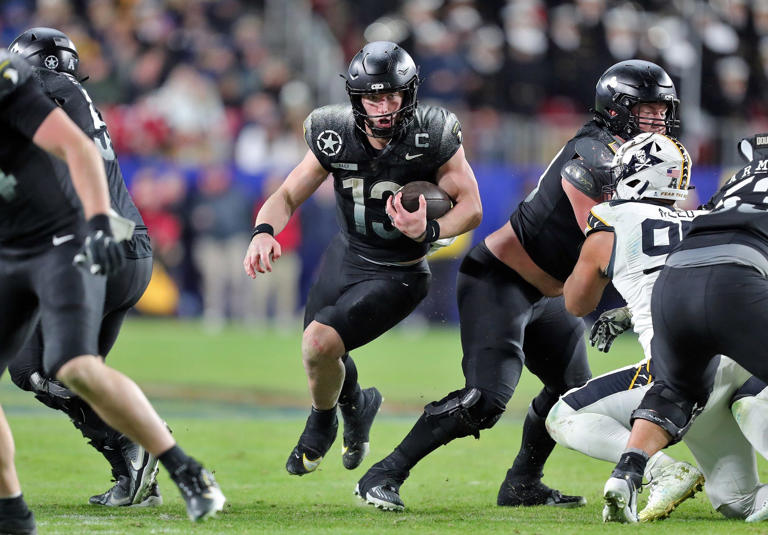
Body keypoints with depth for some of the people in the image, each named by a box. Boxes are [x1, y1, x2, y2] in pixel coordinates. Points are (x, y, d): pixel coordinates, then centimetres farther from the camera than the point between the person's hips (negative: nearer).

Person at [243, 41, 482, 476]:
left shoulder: (431, 138, -24)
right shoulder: (336, 137, -15)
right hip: (347, 256, 5)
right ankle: (358, 403, 54)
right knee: (322, 357, 18)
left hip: (397, 276, -5)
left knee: (320, 343, -21)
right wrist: (264, 231, -28)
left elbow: (471, 208, -18)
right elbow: (288, 196, -7)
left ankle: (322, 423, 11)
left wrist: (429, 231, -37)